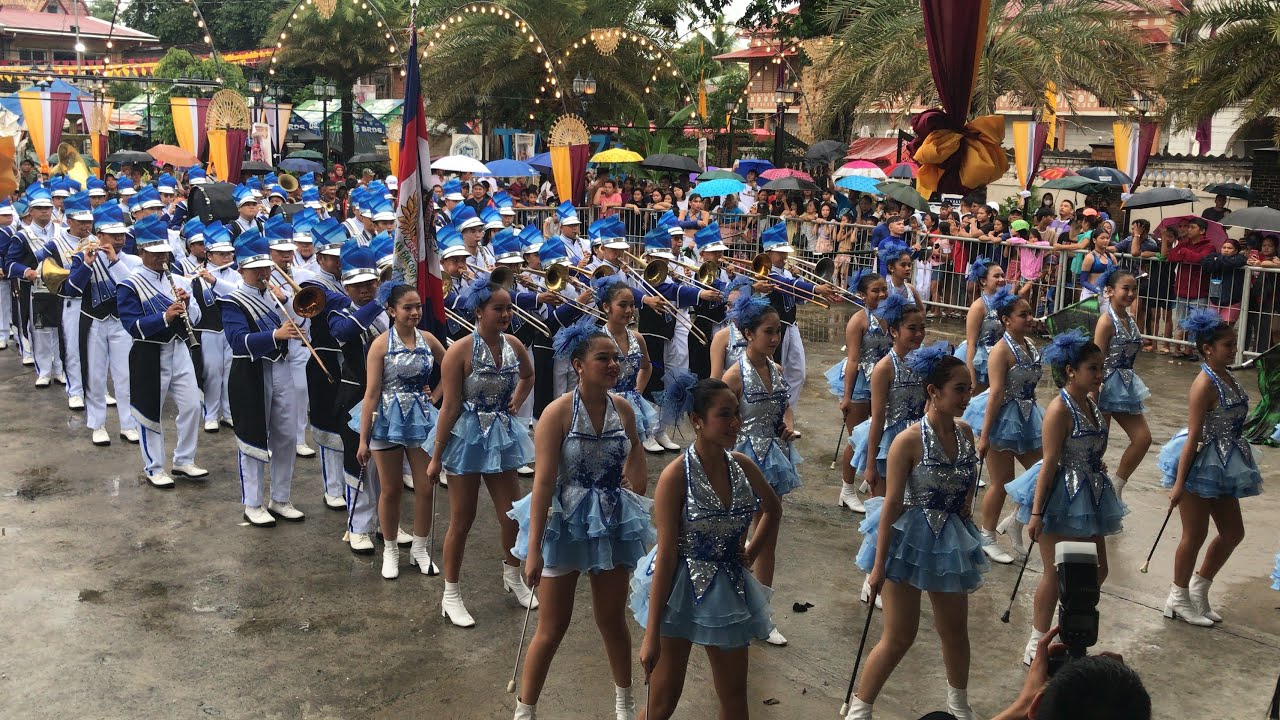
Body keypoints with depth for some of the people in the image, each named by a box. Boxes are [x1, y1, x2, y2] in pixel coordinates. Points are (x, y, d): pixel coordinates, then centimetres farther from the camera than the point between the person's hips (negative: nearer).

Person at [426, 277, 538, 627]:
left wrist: (515, 403, 7)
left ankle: (512, 575, 37)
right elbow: (450, 407, -17)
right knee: (462, 520, 5)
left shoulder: (514, 345, -2)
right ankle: (450, 595, 20)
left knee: (511, 515, 11)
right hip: (467, 437, -5)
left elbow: (528, 377, 21)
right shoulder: (460, 350, -18)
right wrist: (436, 457, -14)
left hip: (502, 435, 5)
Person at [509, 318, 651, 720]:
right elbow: (543, 482, -21)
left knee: (613, 620, 17)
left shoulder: (624, 409, -3)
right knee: (552, 628, 4)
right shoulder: (558, 412, -18)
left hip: (614, 525, 4)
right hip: (565, 525, -4)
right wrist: (533, 549, -23)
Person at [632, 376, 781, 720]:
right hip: (680, 588, -5)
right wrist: (652, 633, -19)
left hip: (728, 588, 5)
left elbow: (773, 510, 19)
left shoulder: (743, 466, -3)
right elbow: (666, 553, -19)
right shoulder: (676, 475, -19)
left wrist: (752, 553, 8)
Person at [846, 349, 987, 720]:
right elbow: (892, 503, -20)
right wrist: (879, 564, -18)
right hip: (910, 540, -6)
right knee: (899, 637, 1)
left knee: (956, 631, 19)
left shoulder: (965, 433, -2)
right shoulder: (908, 441, -21)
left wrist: (966, 503, 3)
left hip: (951, 540, 6)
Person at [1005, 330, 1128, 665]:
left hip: (1088, 497, 8)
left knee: (1097, 570, 14)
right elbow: (1050, 463, -21)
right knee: (1055, 573, 3)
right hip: (1061, 497, -8)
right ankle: (1036, 645, 20)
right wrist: (1036, 512, -21)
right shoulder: (1060, 410, -19)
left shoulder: (1091, 405, 6)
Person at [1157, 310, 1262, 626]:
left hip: (1222, 467, 9)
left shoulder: (1227, 377, 5)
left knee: (1233, 532, 15)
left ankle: (1198, 590, 30)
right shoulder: (1205, 384, -21)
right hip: (1201, 465, -9)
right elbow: (1194, 437, -22)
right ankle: (1178, 599, 20)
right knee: (1195, 534, 3)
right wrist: (1179, 483, -21)